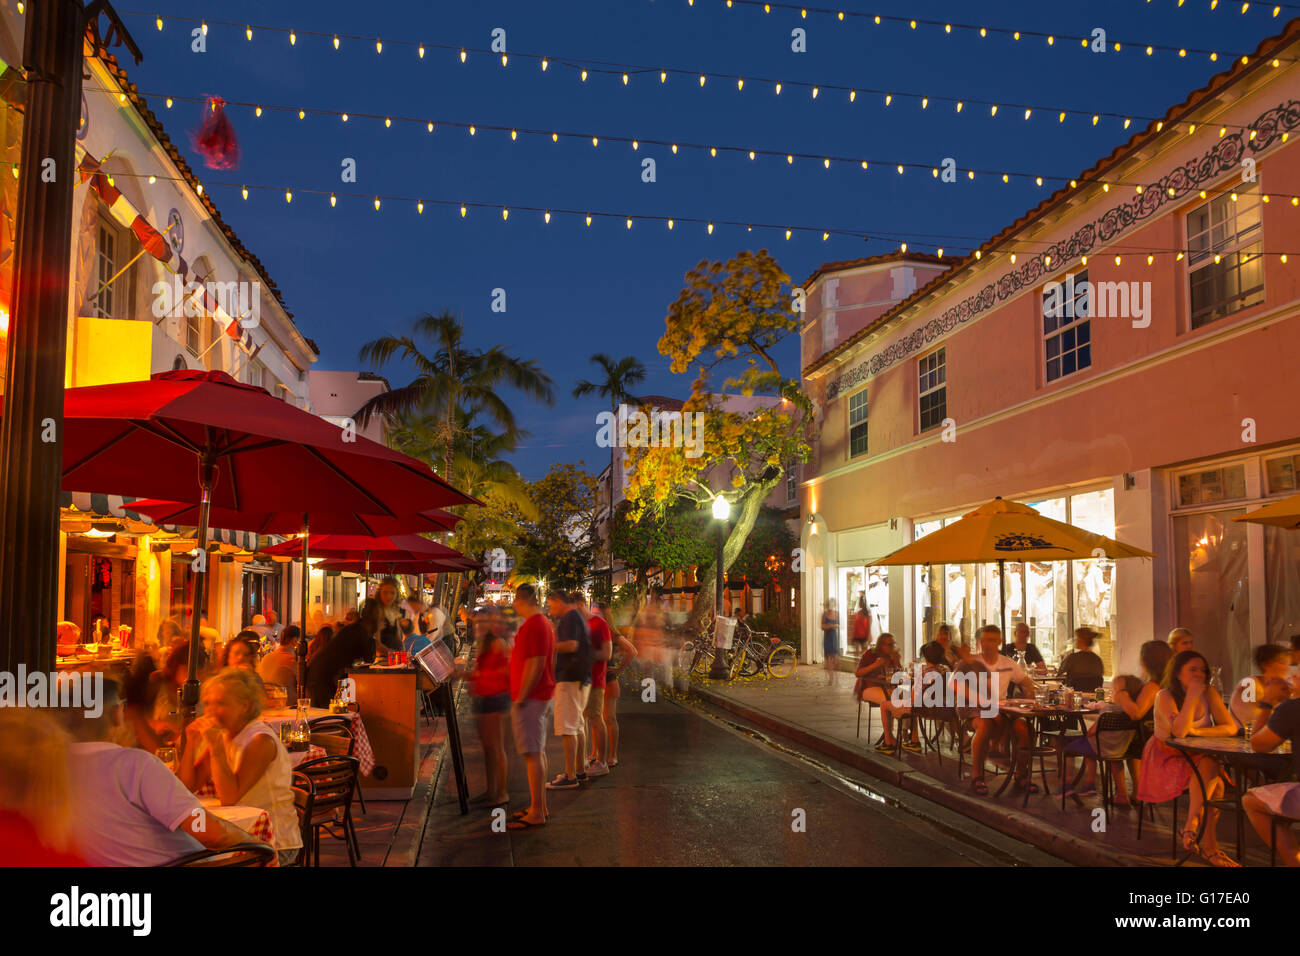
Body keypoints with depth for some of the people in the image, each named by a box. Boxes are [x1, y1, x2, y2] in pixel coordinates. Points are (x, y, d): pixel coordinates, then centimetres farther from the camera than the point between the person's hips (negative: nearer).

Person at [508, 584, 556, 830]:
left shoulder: (533, 625, -17)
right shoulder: (544, 623, 16)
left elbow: (535, 664, -23)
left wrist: (521, 698, -19)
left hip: (530, 698, -11)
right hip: (542, 695, 11)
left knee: (532, 754, -8)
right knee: (538, 752, 15)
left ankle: (536, 814, -6)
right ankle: (539, 806, 22)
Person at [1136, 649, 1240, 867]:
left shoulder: (1209, 693, 0)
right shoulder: (1165, 696, -13)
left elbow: (1231, 727, -7)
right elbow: (1179, 732, -28)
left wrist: (1197, 731, -18)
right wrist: (1192, 696, -26)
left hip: (1198, 758, 4)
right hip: (1166, 758, -4)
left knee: (1213, 777, -28)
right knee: (1209, 767, -30)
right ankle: (1209, 846, -24)